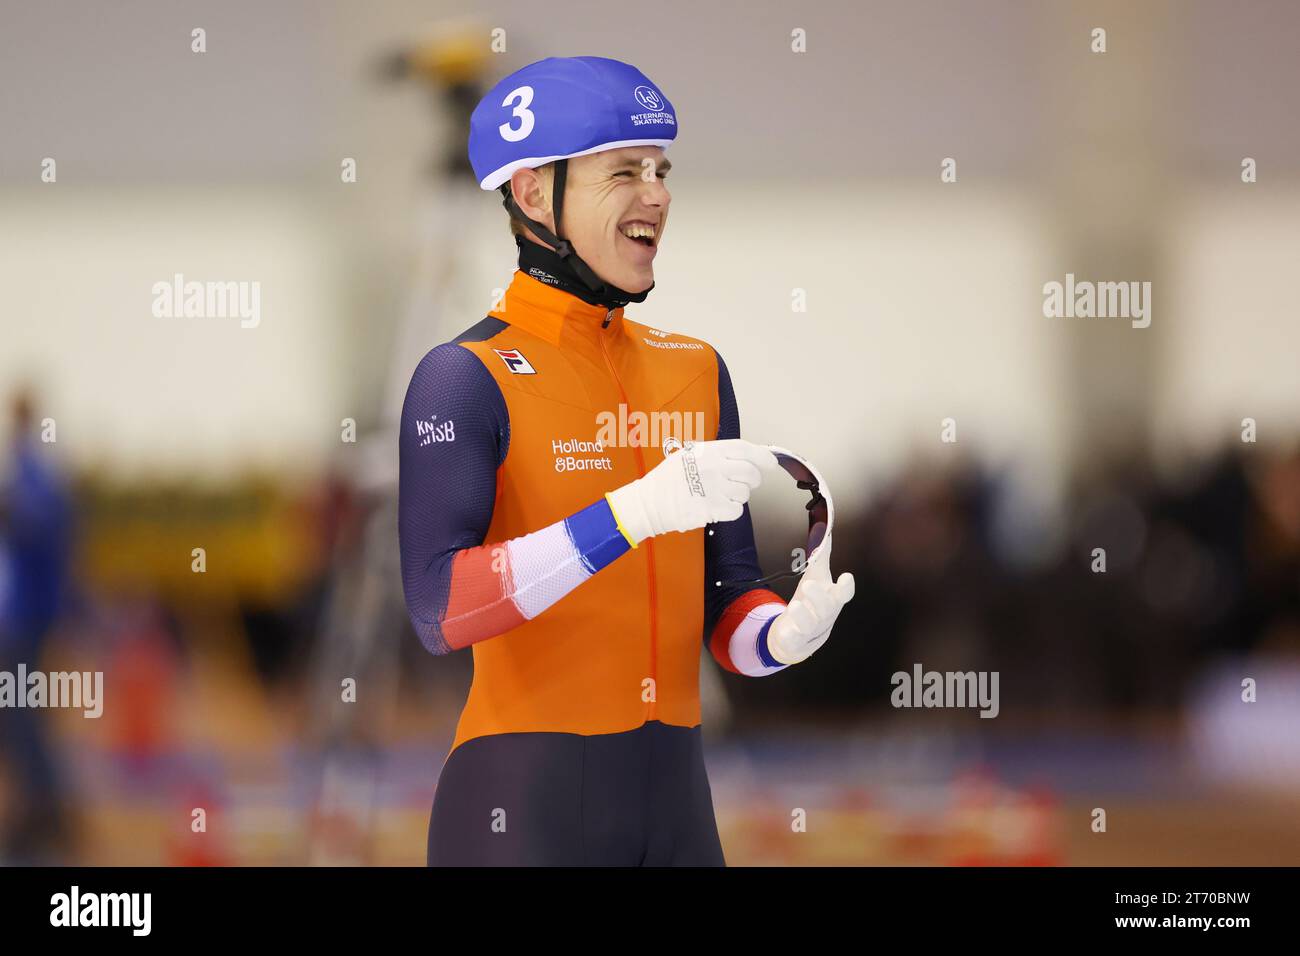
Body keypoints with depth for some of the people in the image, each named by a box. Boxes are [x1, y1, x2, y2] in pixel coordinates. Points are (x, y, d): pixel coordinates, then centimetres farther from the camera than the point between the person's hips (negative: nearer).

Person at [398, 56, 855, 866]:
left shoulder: (696, 371, 11)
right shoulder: (465, 379, -8)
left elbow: (724, 602, 13)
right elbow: (439, 609, -20)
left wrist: (786, 634, -10)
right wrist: (635, 512, -28)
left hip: (675, 798, 6)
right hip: (525, 801, -6)